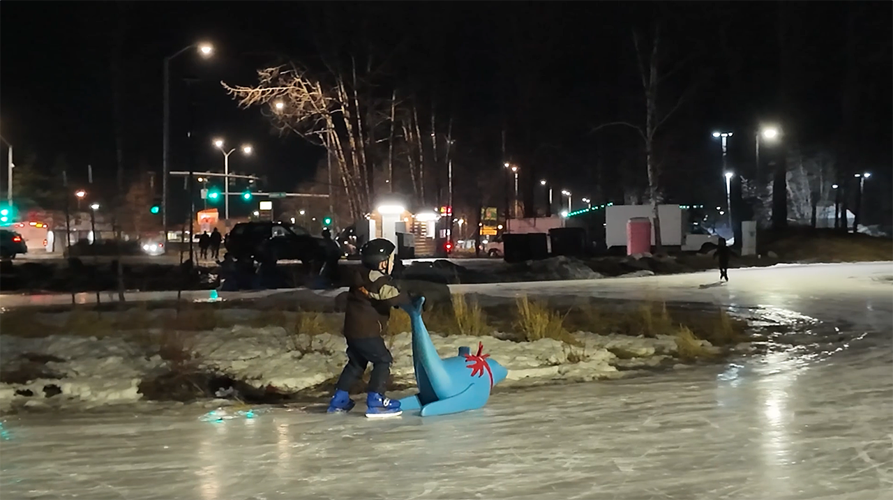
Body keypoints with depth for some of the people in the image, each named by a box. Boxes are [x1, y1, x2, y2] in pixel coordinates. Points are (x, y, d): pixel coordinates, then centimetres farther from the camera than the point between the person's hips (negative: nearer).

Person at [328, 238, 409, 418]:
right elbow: (396, 299, -27)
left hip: (353, 329, 9)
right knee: (383, 361, -3)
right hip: (367, 331, -9)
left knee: (356, 363, 21)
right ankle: (375, 401, -11)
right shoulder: (381, 282, -15)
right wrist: (410, 301, -9)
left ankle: (339, 399, 24)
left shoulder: (360, 278, 14)